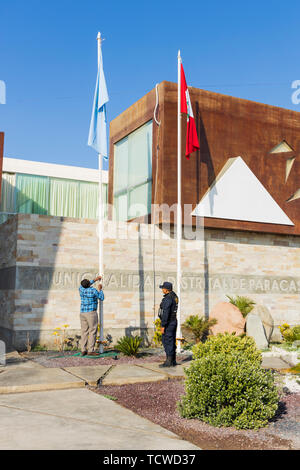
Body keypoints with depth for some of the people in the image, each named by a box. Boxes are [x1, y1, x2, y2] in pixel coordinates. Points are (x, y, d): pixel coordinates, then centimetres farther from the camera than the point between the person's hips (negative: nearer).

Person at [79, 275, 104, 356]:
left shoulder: (81, 289, 4)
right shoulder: (93, 290, -15)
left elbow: (86, 286, 28)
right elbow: (101, 298, -2)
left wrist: (95, 280, 31)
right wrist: (100, 289, 11)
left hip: (82, 313, 7)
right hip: (91, 313, -7)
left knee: (84, 332, 8)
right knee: (92, 332, -3)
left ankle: (83, 350, 6)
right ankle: (90, 351, -6)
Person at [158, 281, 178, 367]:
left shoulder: (167, 299, -21)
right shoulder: (174, 296, 9)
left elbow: (166, 313, -24)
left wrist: (163, 326, -21)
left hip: (168, 323, -10)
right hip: (174, 321, 10)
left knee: (167, 342, -4)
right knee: (172, 341, 13)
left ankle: (169, 362, -1)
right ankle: (173, 361, 19)